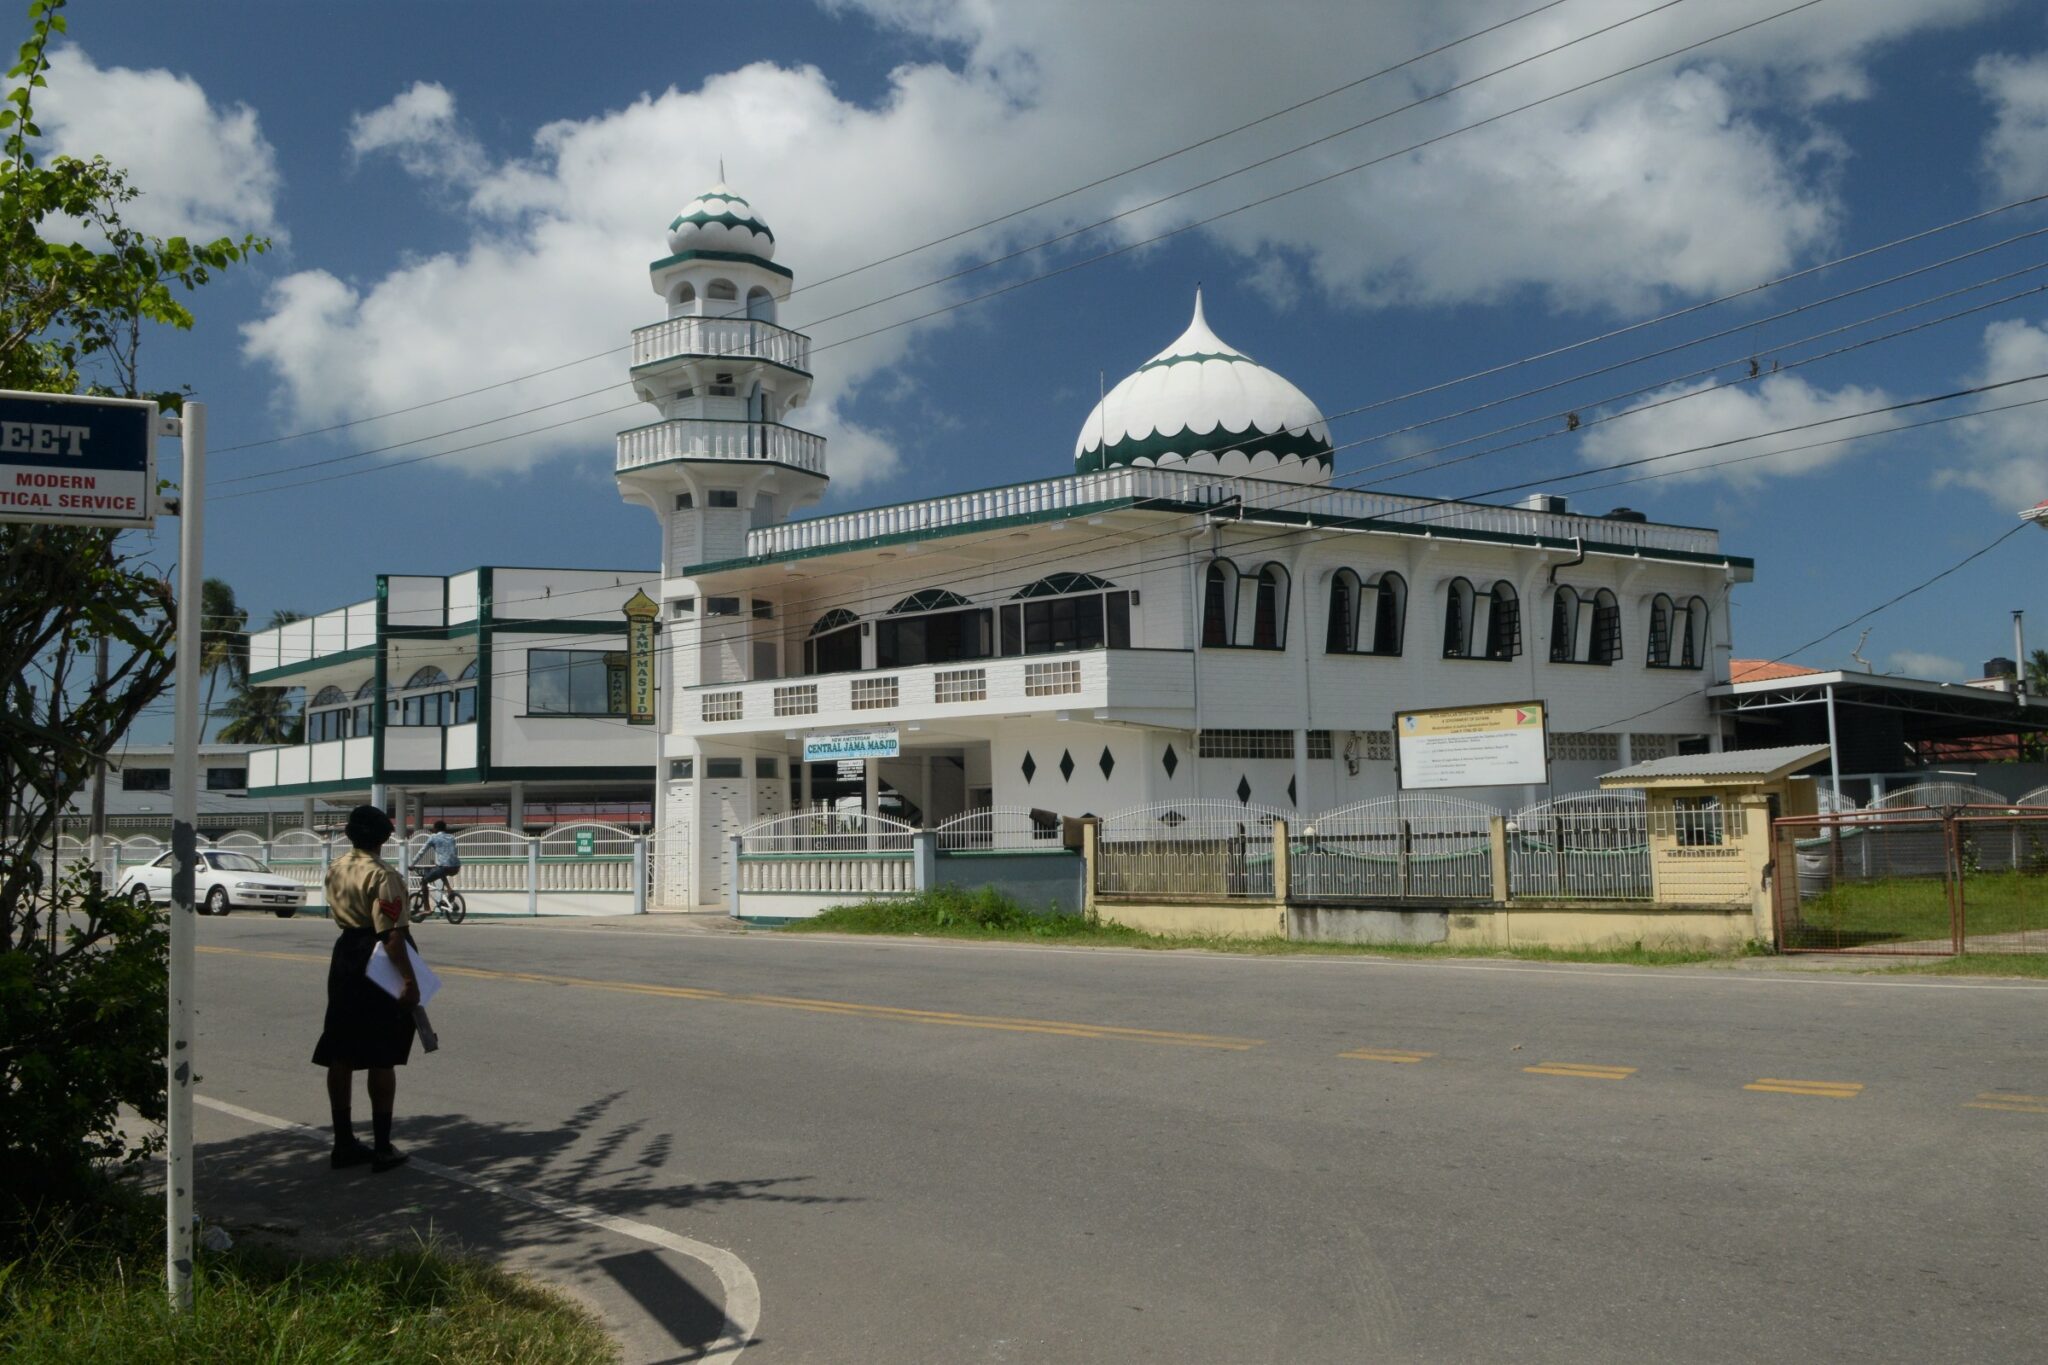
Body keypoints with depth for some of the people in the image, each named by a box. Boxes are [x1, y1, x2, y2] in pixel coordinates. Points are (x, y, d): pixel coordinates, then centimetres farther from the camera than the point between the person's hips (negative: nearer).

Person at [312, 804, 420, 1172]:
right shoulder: (383, 876, -18)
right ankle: (383, 1148, 5)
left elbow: (339, 915, 13)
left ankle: (344, 1142, 18)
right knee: (381, 1060, 0)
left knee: (340, 1056, 11)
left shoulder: (335, 870, 7)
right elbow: (392, 934, -23)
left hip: (344, 959, 7)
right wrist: (410, 980, -23)